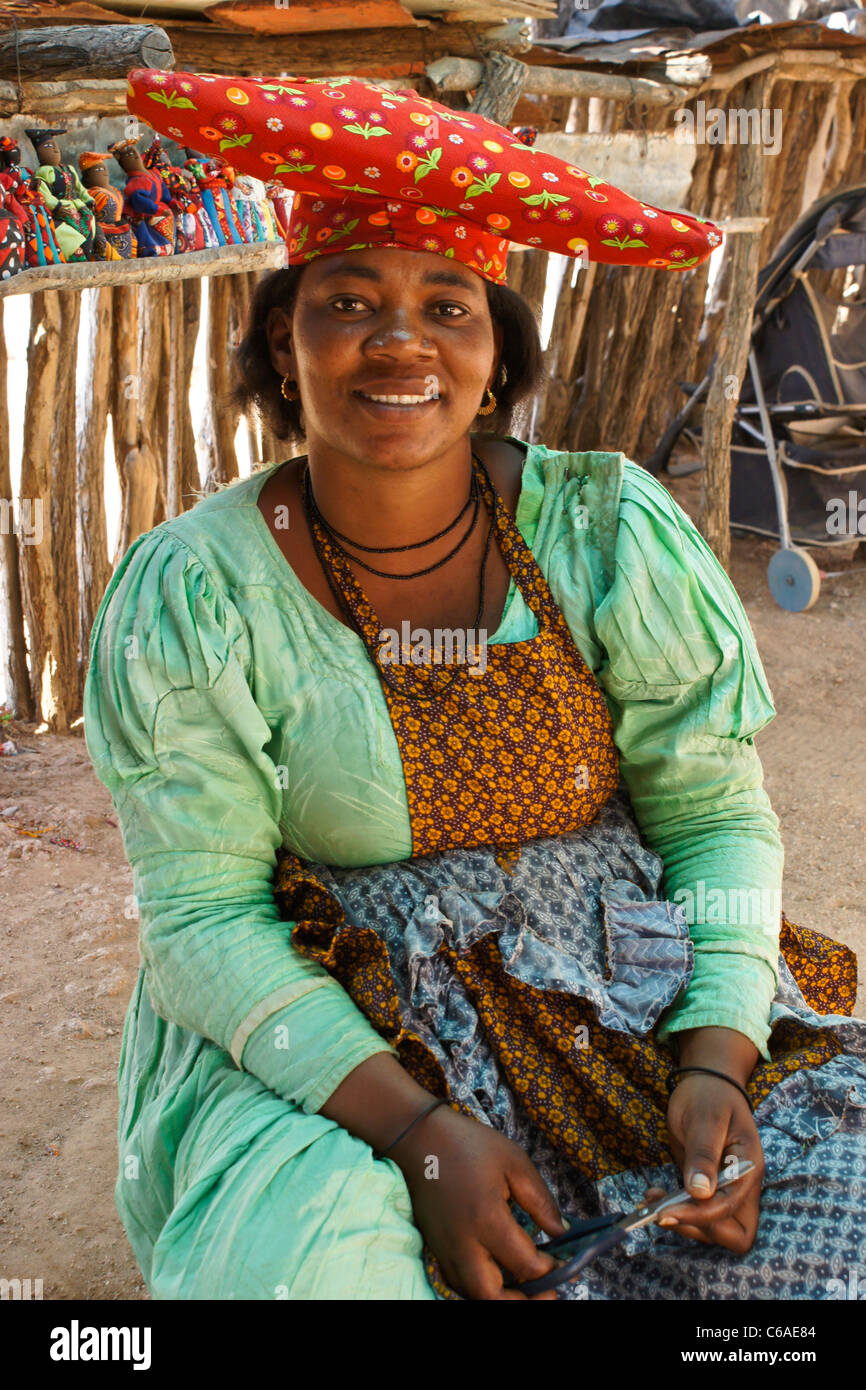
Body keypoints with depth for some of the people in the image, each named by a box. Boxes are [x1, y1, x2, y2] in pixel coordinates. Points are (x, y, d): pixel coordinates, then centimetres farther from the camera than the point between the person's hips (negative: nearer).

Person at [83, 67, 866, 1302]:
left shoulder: (611, 536, -9)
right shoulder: (190, 597, -12)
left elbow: (716, 816, -2)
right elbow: (201, 918, -10)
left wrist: (717, 1059, -17)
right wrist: (416, 1125, -20)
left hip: (636, 990, 2)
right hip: (331, 1026, -1)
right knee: (304, 1255, -27)